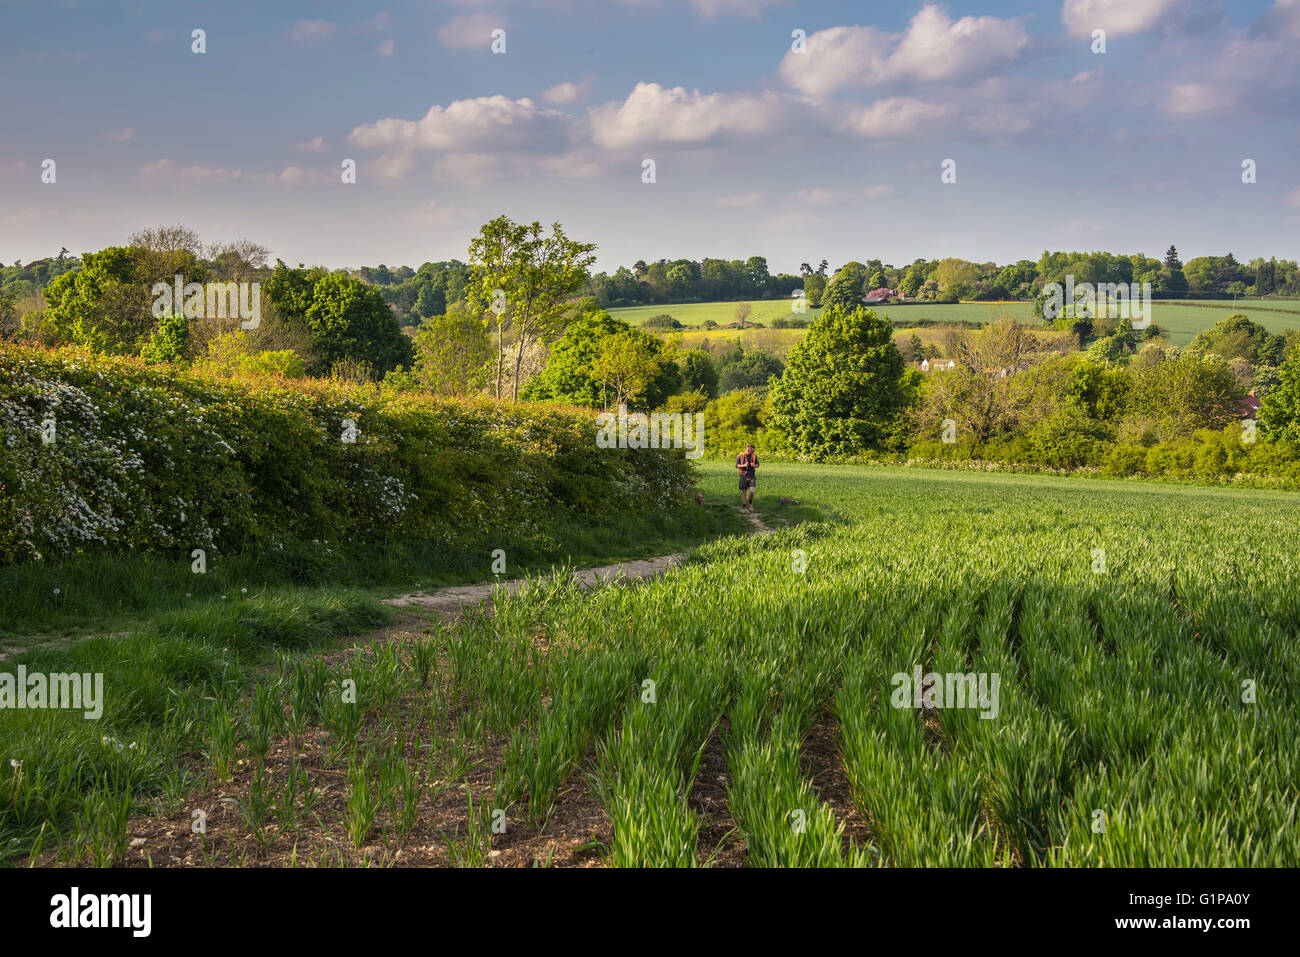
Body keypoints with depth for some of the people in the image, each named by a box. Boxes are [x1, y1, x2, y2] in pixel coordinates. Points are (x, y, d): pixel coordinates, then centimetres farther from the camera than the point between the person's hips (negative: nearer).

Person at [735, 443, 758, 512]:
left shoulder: (754, 456, -2)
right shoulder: (740, 456, -9)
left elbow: (757, 465, 10)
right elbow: (737, 465, -3)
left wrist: (754, 465, -14)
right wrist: (744, 465, -21)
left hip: (751, 475, 1)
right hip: (743, 475, -1)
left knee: (752, 491, -13)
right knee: (744, 493, 3)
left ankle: (750, 503, 16)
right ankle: (744, 507, 15)